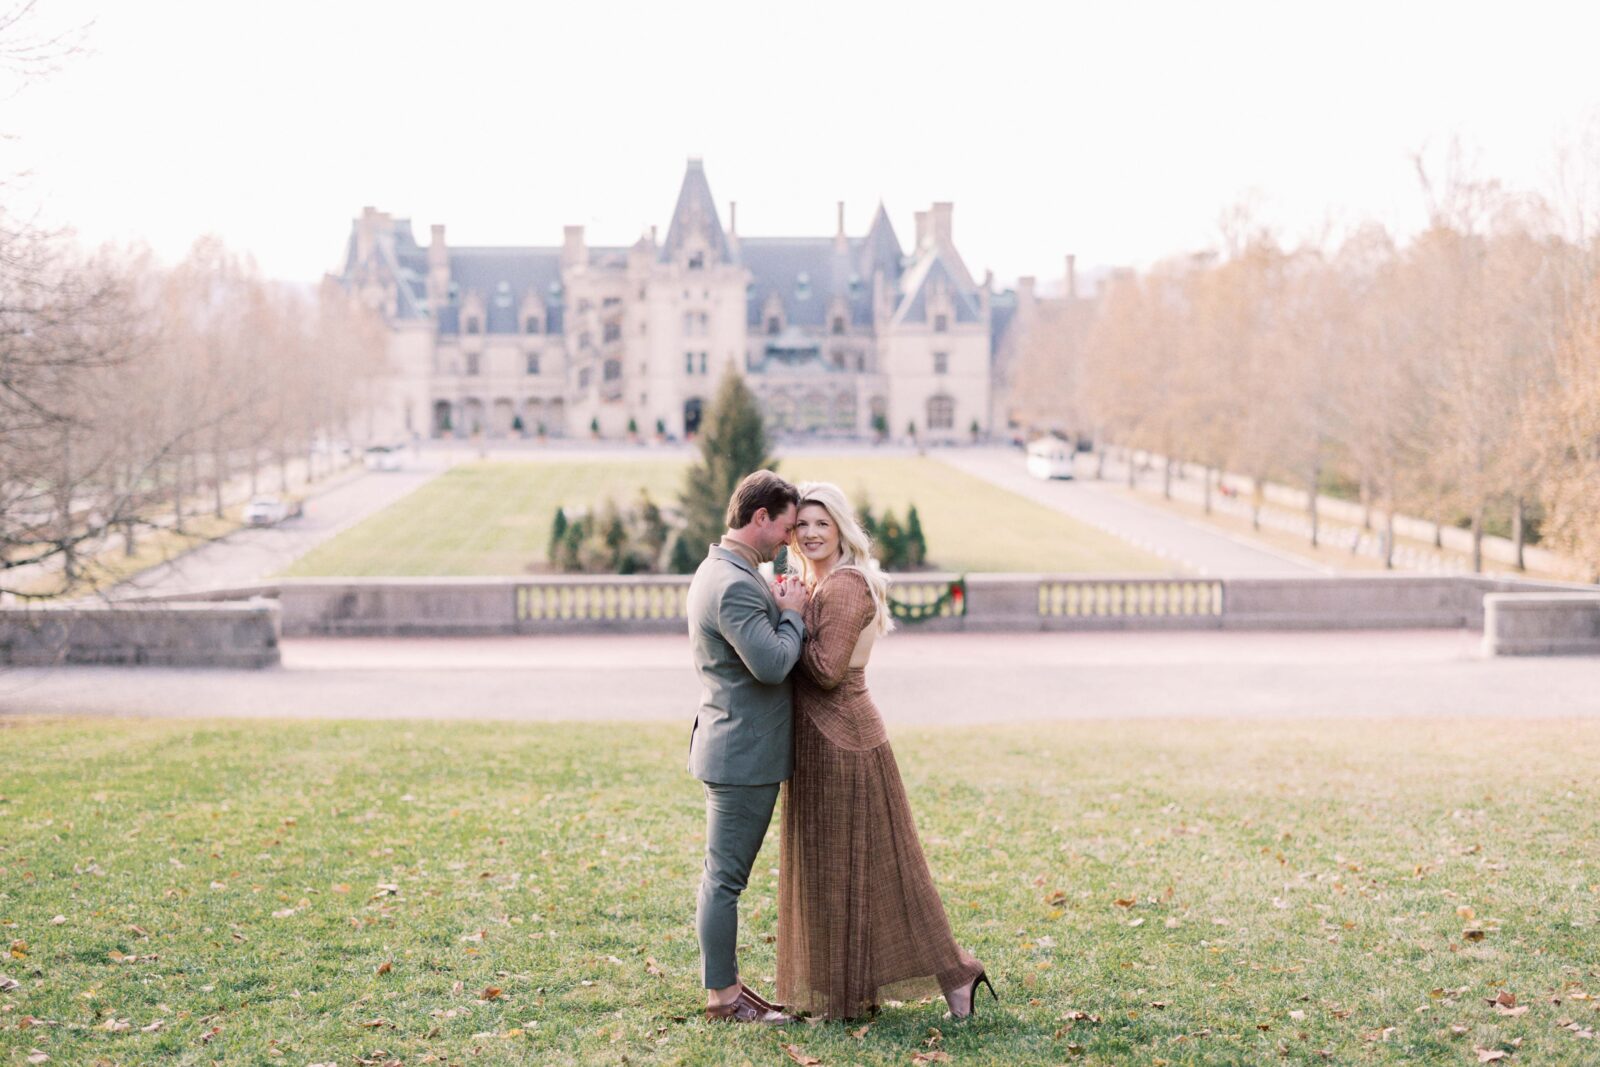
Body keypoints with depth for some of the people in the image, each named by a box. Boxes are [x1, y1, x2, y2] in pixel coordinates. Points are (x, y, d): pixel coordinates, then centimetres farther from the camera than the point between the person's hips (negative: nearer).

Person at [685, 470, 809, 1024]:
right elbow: (772, 663, -27)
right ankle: (723, 996, 6)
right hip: (743, 754, -11)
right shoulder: (735, 584, -22)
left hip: (735, 747, 11)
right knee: (725, 876, -2)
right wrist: (793, 614, -11)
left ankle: (725, 983, 25)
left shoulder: (722, 570, 13)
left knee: (724, 875, 16)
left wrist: (781, 610, 7)